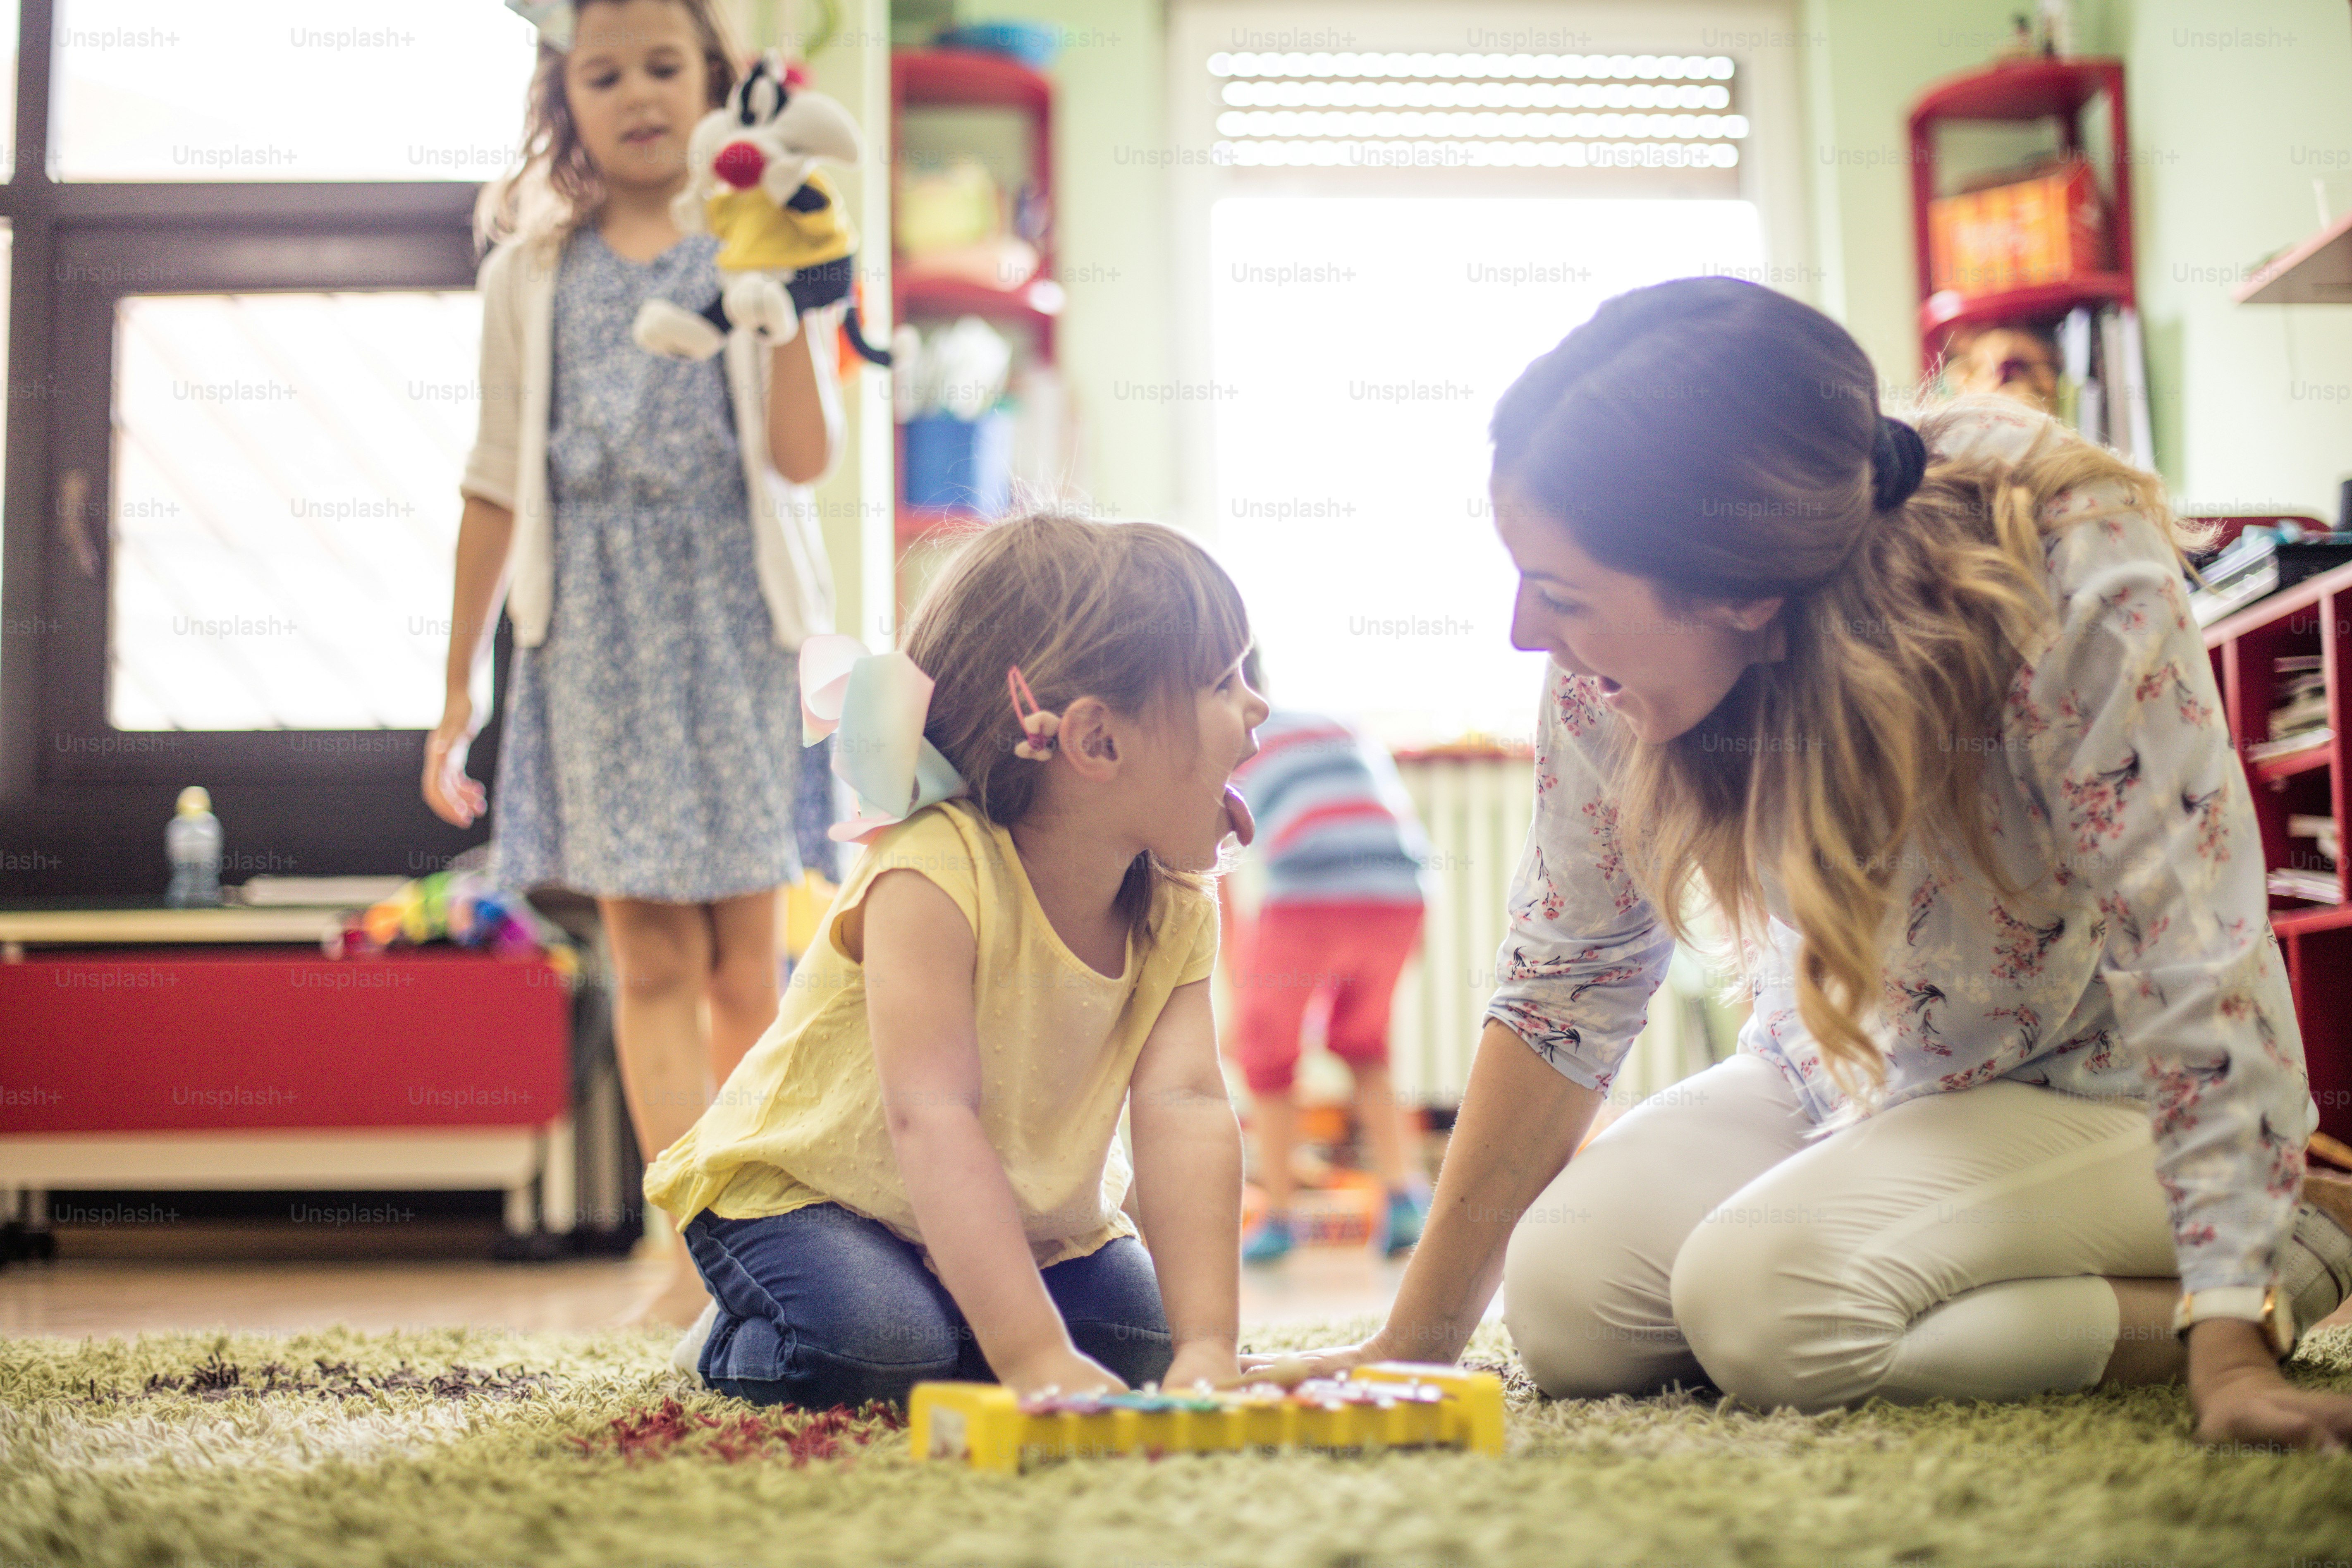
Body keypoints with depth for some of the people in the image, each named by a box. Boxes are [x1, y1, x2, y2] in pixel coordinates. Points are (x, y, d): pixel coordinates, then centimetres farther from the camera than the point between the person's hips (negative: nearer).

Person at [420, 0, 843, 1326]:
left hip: (733, 621, -1)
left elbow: (804, 460, -6)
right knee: (651, 958, -6)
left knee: (744, 964, 1)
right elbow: (500, 487, 12)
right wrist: (460, 686, 12)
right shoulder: (535, 275, 10)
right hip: (597, 633, 1)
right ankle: (697, 1253, -8)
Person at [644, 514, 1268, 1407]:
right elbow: (930, 1118, -41)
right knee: (875, 1351, -31)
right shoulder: (935, 874, -32)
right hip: (801, 1187, -6)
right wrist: (1039, 1362, -51)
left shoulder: (1176, 907, -12)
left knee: (1136, 1337, -13)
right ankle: (736, 1348, 3)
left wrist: (1207, 1348, -40)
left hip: (1023, 1209, 6)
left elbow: (1185, 1110, -25)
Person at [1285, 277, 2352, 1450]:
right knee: (1563, 1301, -14)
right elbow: (1566, 972, -9)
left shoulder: (2074, 587, -33)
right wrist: (1415, 1342, -9)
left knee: (1764, 1294, -28)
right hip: (1836, 1080, 6)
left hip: (2100, 1089, -6)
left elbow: (2194, 964, -28)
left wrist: (2232, 1352, -32)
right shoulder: (1618, 651, -19)